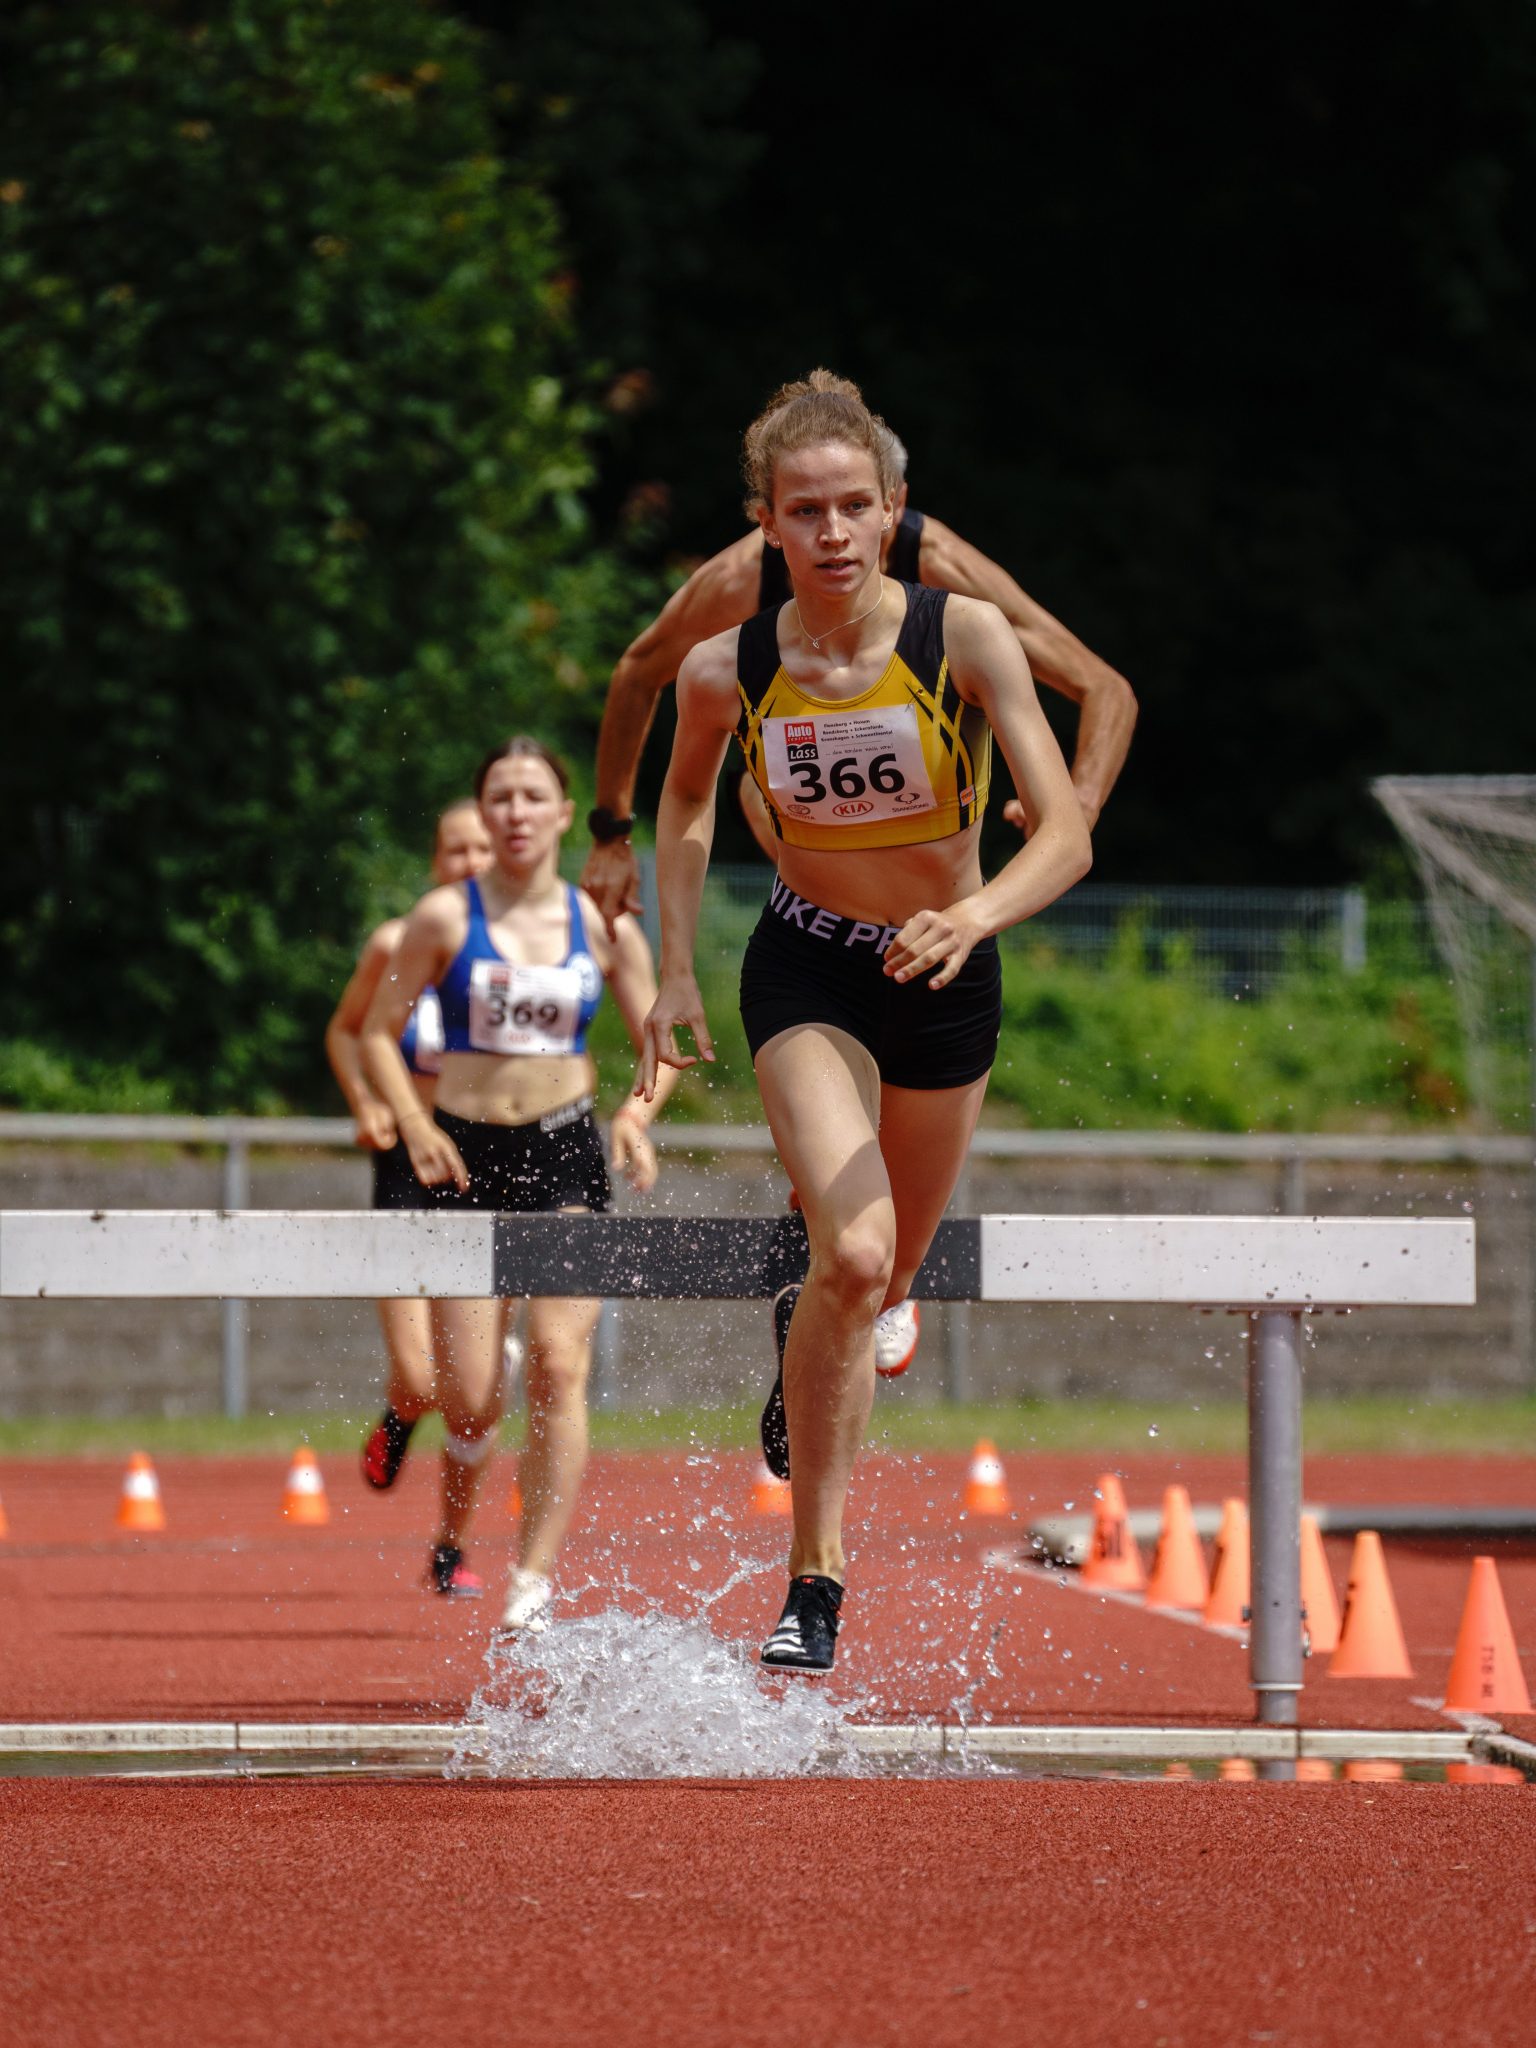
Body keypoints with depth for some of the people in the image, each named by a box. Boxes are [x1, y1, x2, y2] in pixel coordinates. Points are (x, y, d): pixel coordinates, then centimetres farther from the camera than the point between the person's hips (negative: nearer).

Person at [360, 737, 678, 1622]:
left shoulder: (604, 927, 6)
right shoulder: (446, 917, 1)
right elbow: (379, 1034, 3)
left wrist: (639, 1110, -9)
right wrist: (415, 1126, -13)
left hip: (568, 1155, 1)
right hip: (468, 1155, -1)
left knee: (558, 1364, -15)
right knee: (468, 1395, -5)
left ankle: (535, 1580, -13)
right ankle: (454, 1534, 26)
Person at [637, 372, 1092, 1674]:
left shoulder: (967, 639, -20)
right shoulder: (726, 672, -15)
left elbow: (1067, 836, -23)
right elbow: (687, 800, 8)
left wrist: (973, 917, -41)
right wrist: (676, 969, 3)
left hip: (948, 979, 2)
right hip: (806, 976, -2)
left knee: (890, 1280, 18)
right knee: (854, 1255, -23)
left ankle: (805, 1338, 57)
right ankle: (817, 1577, -14)